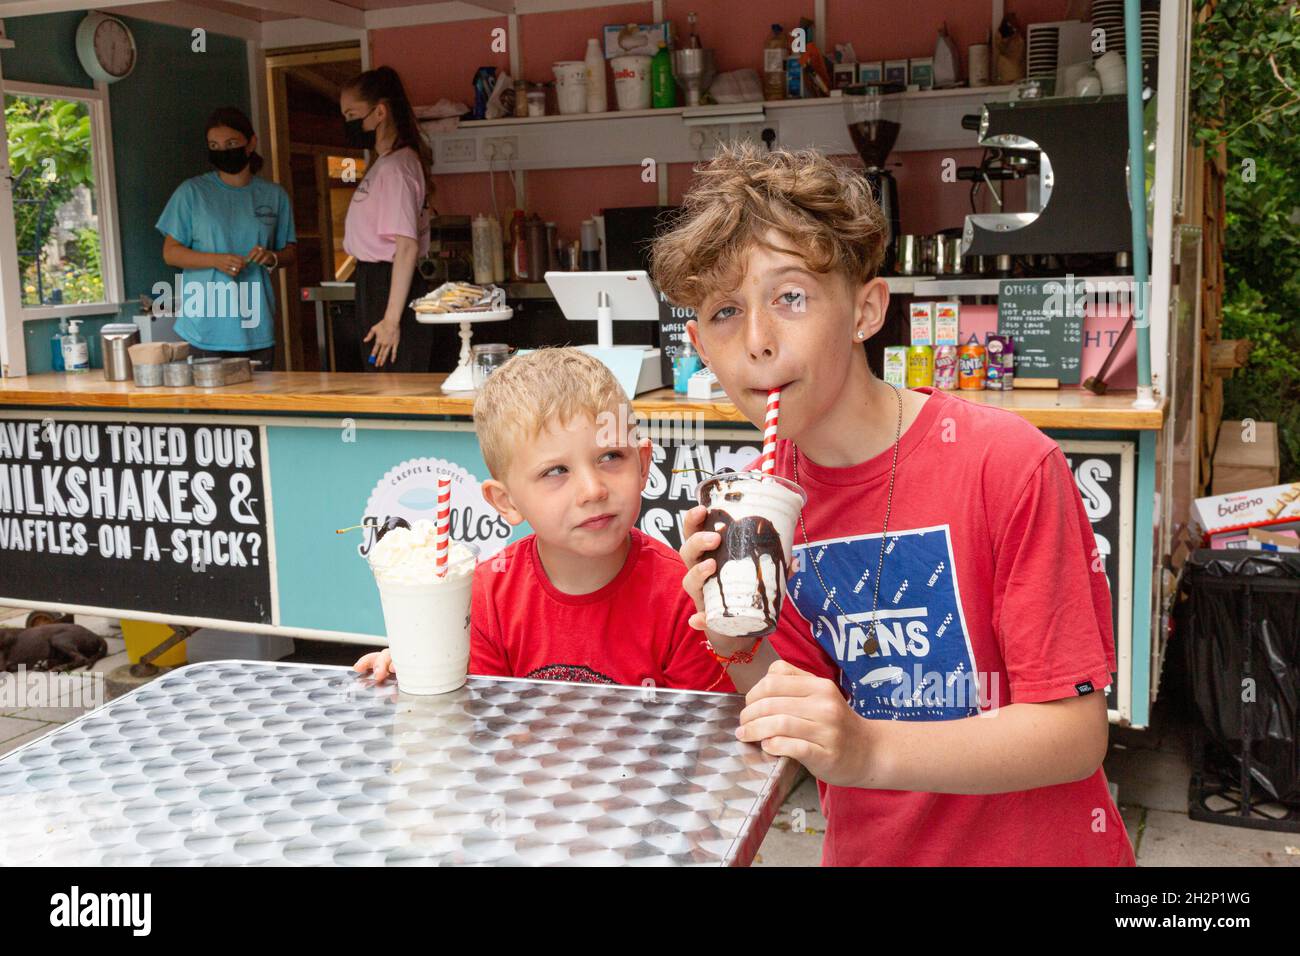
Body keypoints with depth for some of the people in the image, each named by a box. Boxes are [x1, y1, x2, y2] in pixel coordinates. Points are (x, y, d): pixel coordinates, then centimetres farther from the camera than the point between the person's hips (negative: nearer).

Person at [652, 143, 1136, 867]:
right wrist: (746, 652, -17)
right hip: (867, 851, 4)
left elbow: (1075, 732, -17)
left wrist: (869, 749, -28)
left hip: (1036, 849, -4)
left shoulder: (1006, 466, -17)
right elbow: (807, 741, 2)